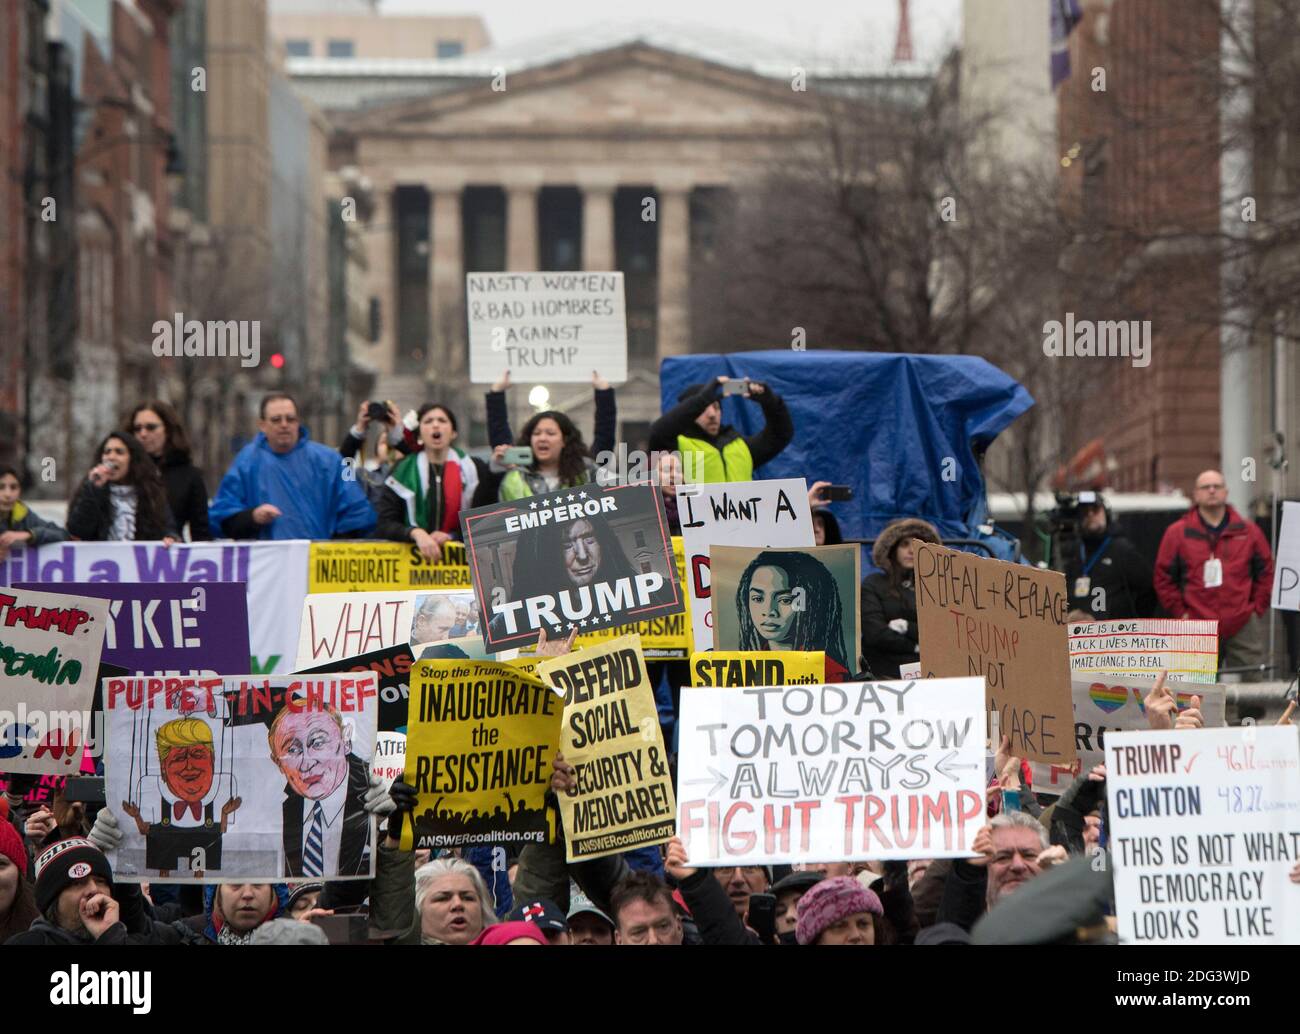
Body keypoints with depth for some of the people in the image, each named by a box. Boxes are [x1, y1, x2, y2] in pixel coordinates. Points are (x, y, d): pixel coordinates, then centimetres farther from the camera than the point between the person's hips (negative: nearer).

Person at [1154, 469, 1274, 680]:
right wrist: (1180, 613, -1)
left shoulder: (1248, 531, 9)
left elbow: (1266, 573, 13)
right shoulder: (1178, 533, 5)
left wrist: (1257, 608, 4)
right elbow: (1164, 578, 6)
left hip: (1243, 626, 1)